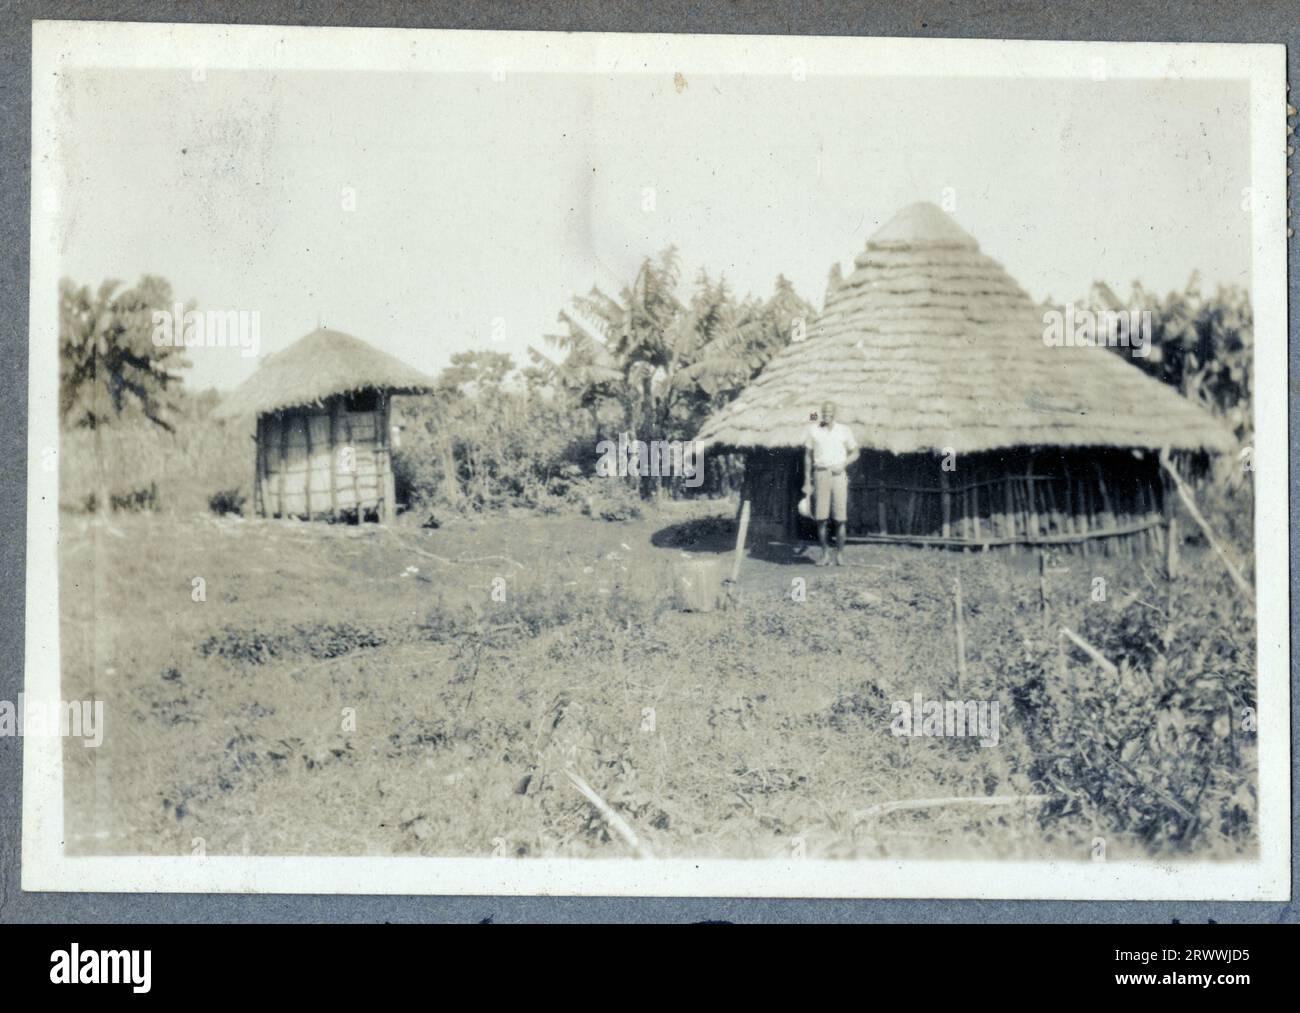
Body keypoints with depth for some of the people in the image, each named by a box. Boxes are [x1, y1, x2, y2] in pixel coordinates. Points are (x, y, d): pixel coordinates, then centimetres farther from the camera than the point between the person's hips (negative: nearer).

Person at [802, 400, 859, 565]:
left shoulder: (844, 430, 5)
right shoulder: (813, 430, 6)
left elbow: (855, 452, 12)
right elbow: (807, 456, 10)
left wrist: (843, 465, -7)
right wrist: (807, 481, 7)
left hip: (839, 475, 0)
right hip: (820, 474, 0)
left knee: (840, 517, -3)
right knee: (821, 517, -3)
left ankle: (839, 554, 6)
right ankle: (825, 553, 7)